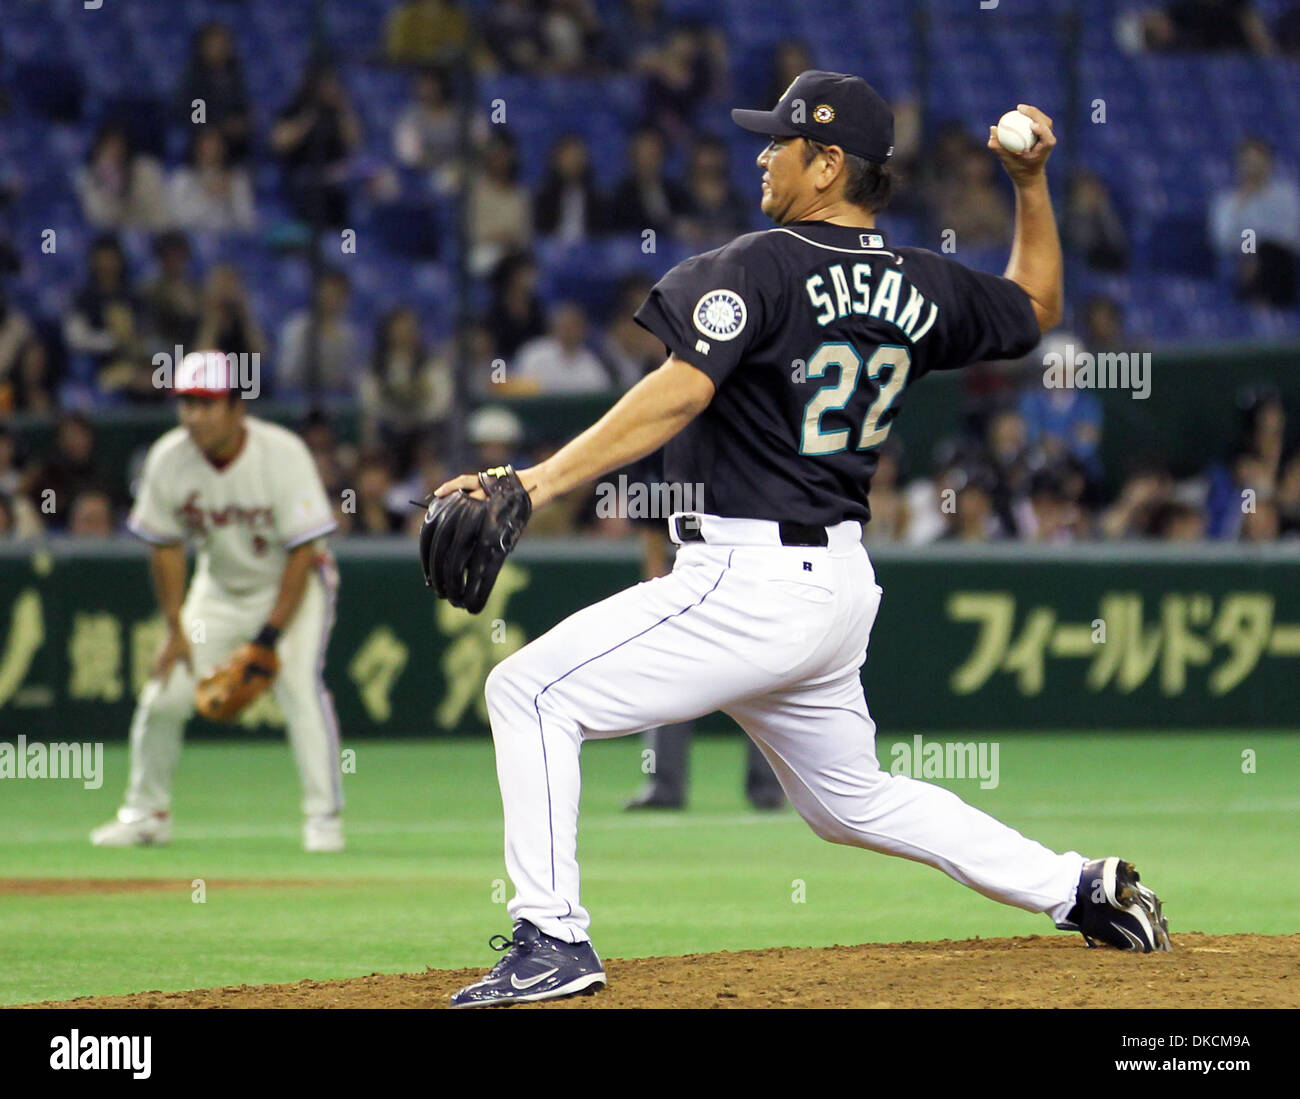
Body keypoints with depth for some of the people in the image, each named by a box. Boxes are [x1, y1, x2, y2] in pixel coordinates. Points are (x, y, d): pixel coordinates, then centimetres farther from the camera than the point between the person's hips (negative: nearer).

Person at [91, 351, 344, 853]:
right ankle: (146, 811, 16)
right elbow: (165, 546, -2)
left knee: (300, 684, -24)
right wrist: (175, 628, -7)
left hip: (293, 585, -4)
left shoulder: (282, 454, -26)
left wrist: (272, 635, -27)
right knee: (164, 693, -4)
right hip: (220, 588, 4)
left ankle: (324, 816, -16)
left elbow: (302, 551, -23)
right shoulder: (168, 459, -15)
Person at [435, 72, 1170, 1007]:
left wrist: (538, 482, -30)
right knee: (852, 799, 27)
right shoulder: (920, 288, 8)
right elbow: (1037, 310, 26)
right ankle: (1081, 891, 25)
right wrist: (1033, 186, 21)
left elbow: (677, 395, -26)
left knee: (530, 692, -6)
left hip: (751, 582, -9)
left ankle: (553, 939, -13)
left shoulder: (764, 267, -14)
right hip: (844, 584, 9)